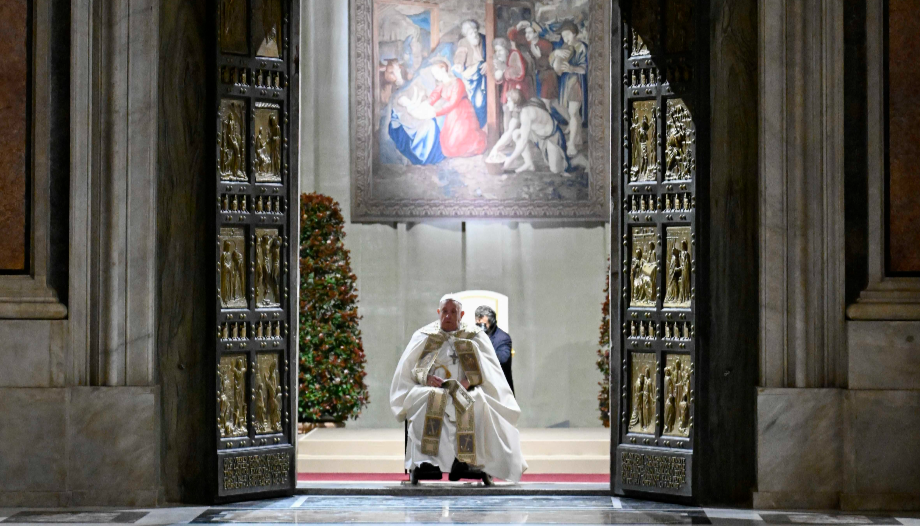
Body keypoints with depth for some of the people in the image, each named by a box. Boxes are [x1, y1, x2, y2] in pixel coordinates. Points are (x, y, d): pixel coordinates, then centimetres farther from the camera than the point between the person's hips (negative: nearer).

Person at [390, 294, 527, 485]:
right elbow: (409, 368, 9)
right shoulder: (424, 336, 18)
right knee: (430, 400, -37)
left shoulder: (475, 337, 17)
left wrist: (469, 380, -15)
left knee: (478, 404, -35)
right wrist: (427, 377, -12)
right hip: (431, 389, 0)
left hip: (467, 392, 0)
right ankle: (423, 460, -44)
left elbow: (487, 370, 6)